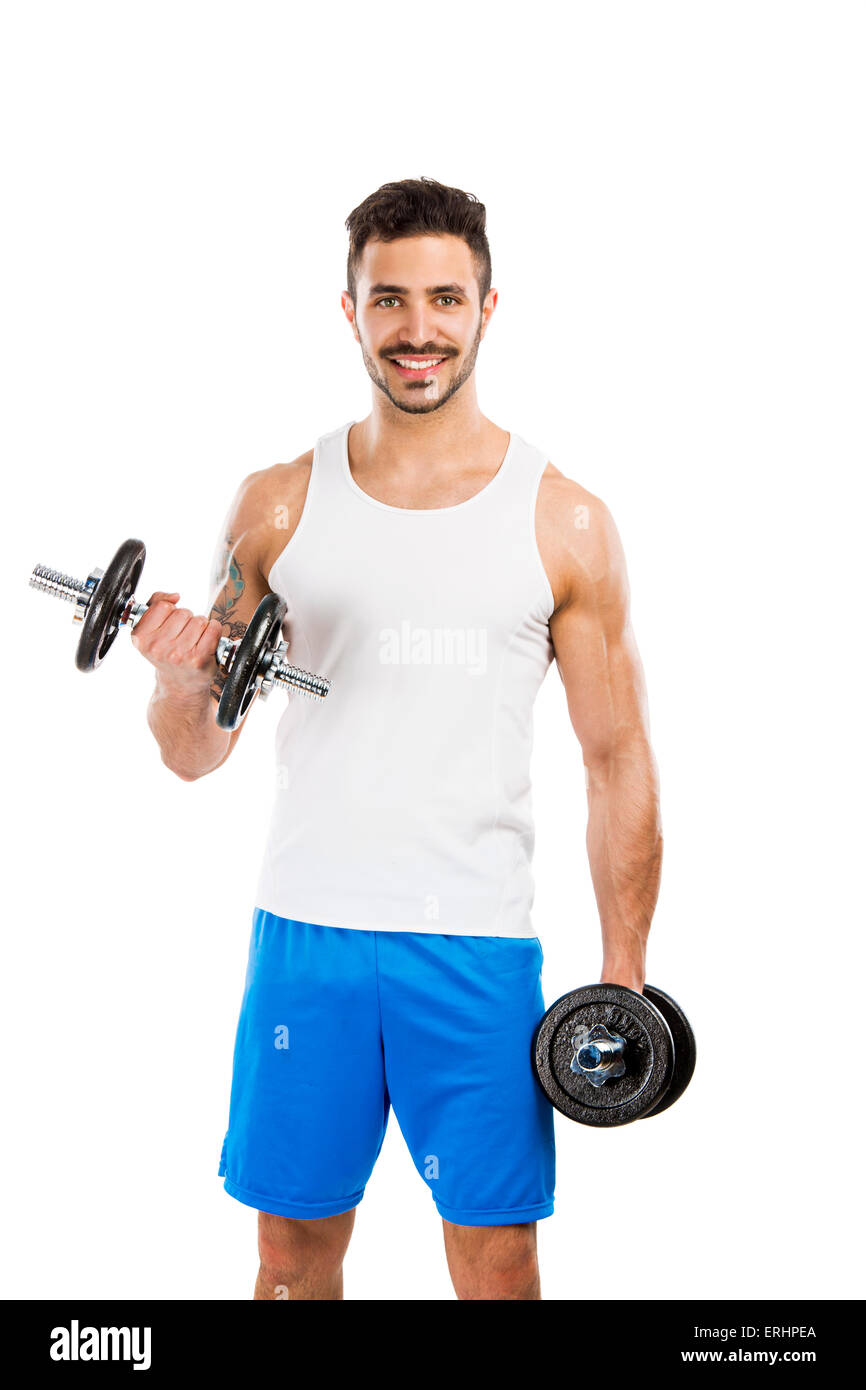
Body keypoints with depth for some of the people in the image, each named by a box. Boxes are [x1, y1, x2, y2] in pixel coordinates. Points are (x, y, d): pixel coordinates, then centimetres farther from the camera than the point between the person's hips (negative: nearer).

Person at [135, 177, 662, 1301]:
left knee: (499, 1265, 8)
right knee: (293, 1255, 13)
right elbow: (195, 754, 7)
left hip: (479, 945, -1)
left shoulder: (566, 523, 0)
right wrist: (183, 678, -16)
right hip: (307, 929, 1)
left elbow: (617, 760, 2)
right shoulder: (277, 505, 3)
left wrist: (623, 980, -1)